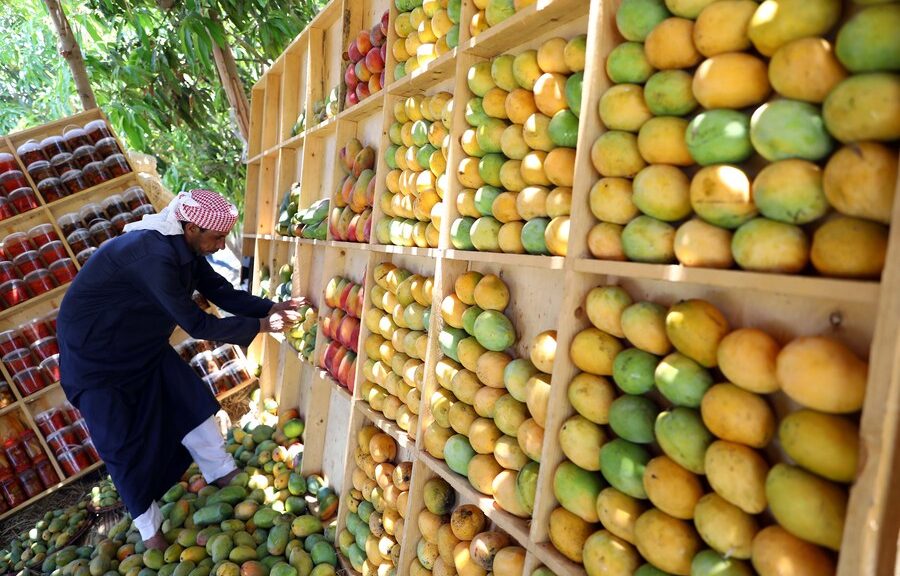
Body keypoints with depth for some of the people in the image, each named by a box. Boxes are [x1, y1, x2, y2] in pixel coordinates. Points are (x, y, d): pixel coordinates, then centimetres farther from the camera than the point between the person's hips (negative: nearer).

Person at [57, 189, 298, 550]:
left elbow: (224, 293, -4)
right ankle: (149, 529, 16)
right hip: (93, 350, -8)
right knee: (122, 439, 1)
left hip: (141, 344, 8)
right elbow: (198, 325, -33)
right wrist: (261, 325, -26)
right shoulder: (155, 257, -37)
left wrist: (271, 308, -19)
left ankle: (224, 476, 19)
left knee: (191, 401, 4)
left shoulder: (186, 248, -8)